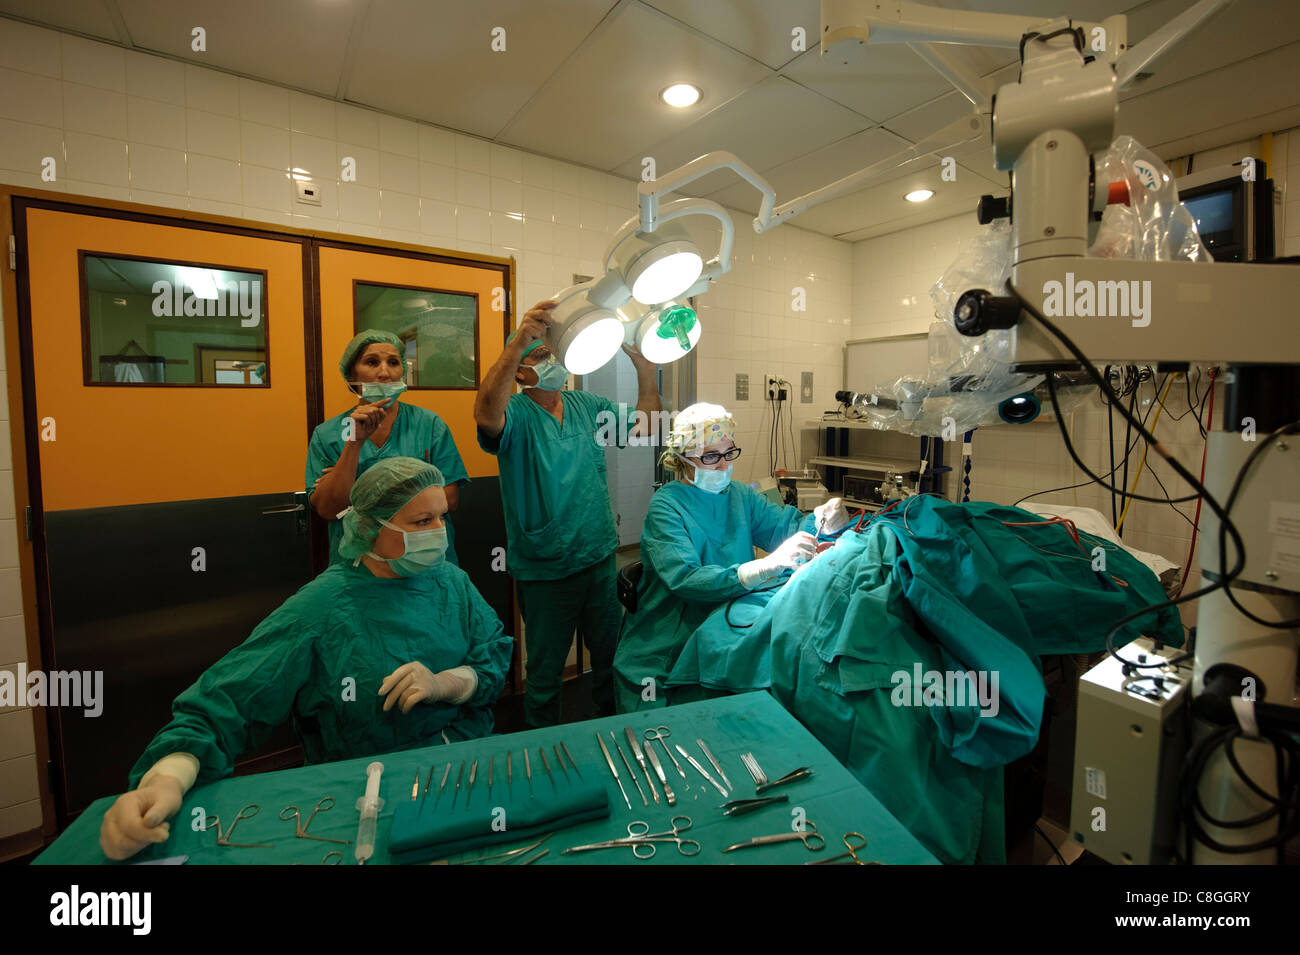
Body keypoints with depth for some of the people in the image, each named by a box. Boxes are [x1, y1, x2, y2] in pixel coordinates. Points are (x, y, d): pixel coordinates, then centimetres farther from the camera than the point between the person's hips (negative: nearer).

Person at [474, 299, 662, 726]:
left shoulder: (588, 406, 5)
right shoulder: (516, 415, -12)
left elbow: (644, 423, 3)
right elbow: (486, 416, -35)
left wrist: (644, 363, -11)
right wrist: (519, 340, -44)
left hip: (599, 558, 5)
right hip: (544, 570, -5)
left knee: (611, 655, 22)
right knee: (545, 672, 14)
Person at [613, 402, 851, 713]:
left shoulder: (740, 494, 8)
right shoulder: (666, 505, -11)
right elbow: (685, 579, -25)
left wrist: (821, 519, -24)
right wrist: (765, 567, -35)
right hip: (666, 650, -4)